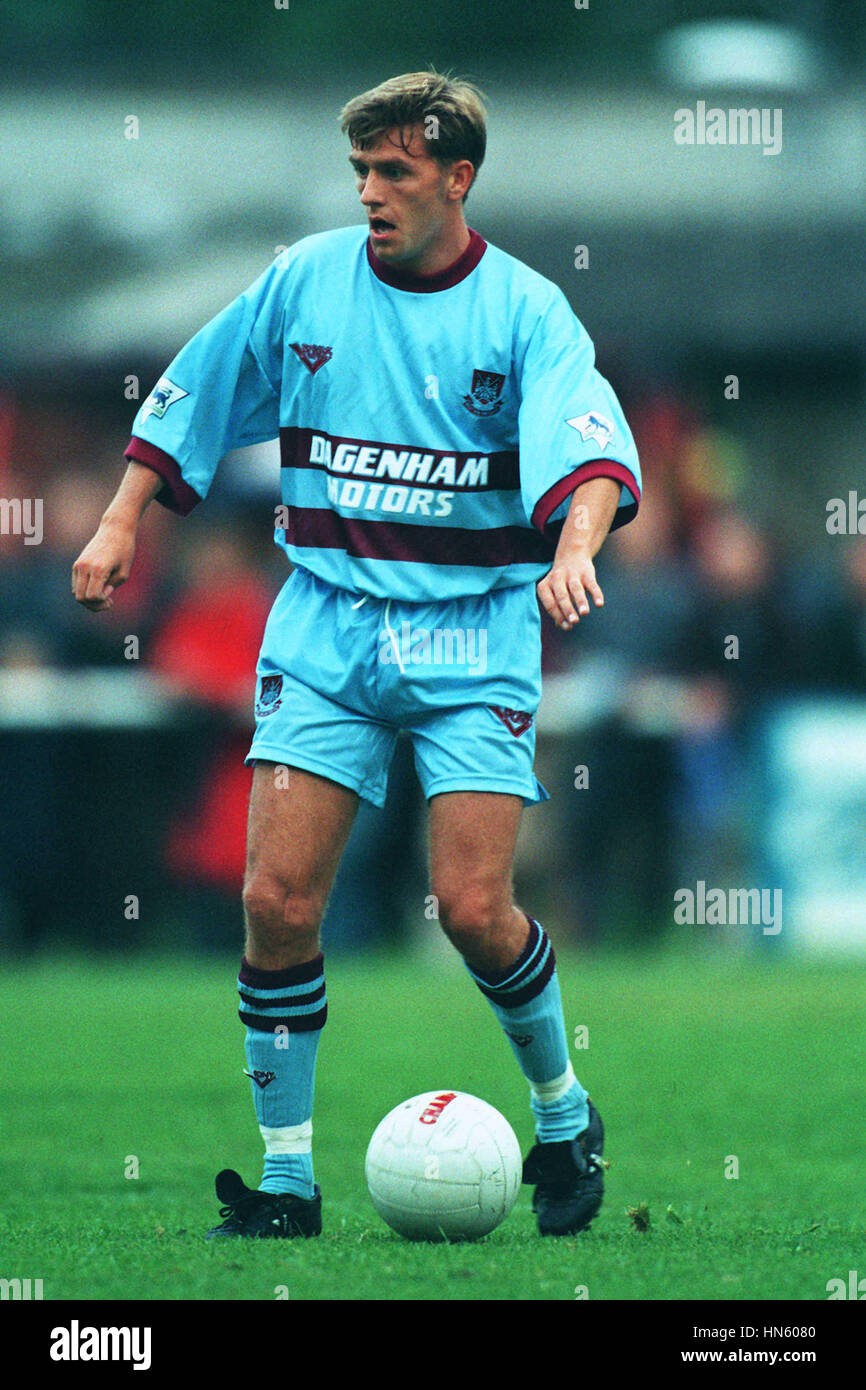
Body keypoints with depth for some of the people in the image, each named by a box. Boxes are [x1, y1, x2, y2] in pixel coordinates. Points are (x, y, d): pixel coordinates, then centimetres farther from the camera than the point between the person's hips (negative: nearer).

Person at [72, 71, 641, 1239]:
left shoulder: (524, 311, -5)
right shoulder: (304, 282, 4)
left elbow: (591, 447, -20)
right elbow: (188, 401, 16)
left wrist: (574, 551, -39)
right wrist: (122, 522, 9)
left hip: (472, 638, -2)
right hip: (325, 627, 3)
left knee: (474, 910, -11)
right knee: (277, 901, -9)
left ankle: (566, 1121, 16)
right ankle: (286, 1178, 2)